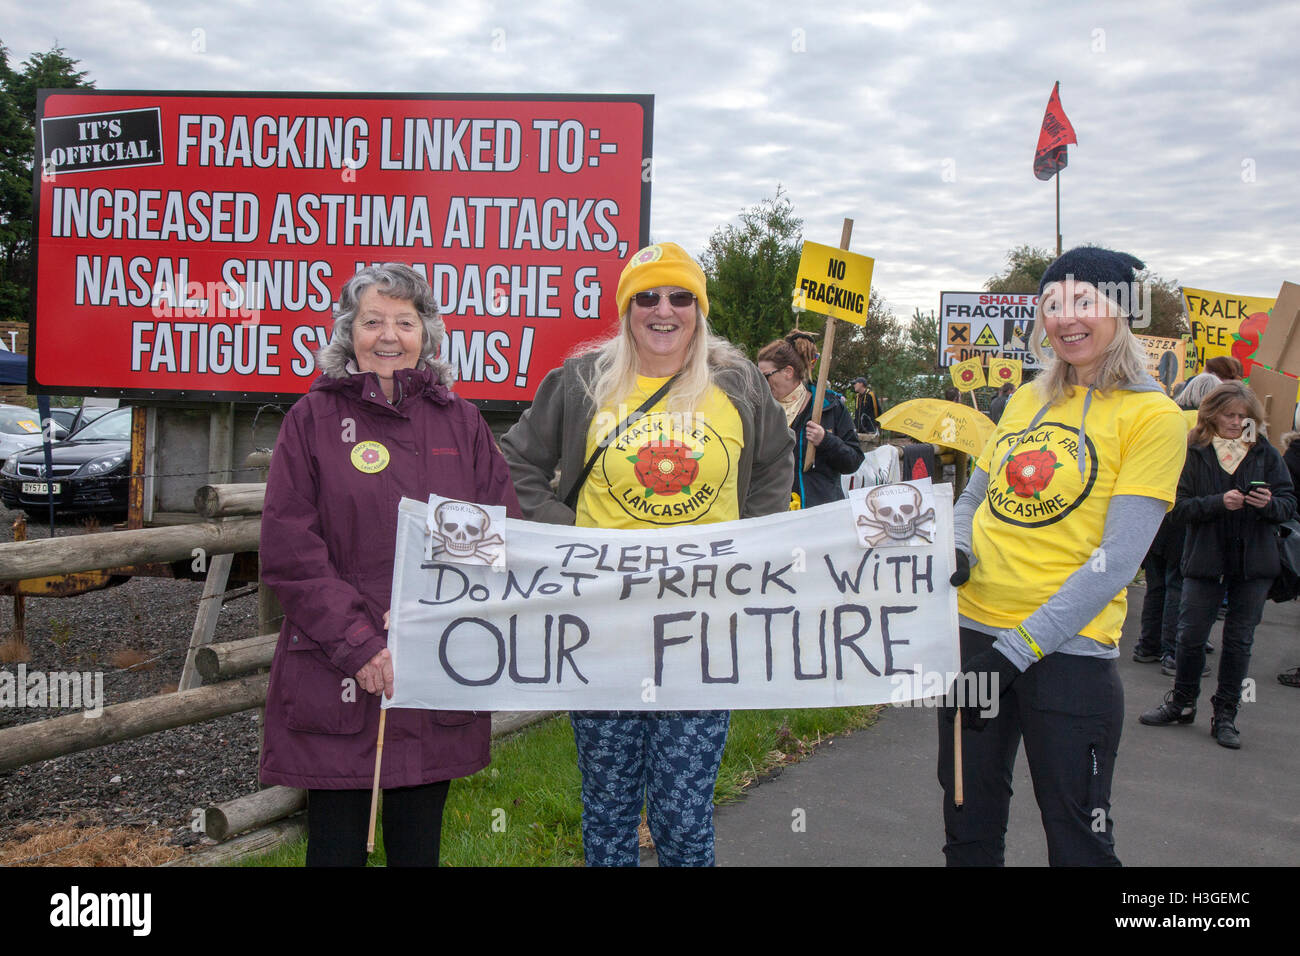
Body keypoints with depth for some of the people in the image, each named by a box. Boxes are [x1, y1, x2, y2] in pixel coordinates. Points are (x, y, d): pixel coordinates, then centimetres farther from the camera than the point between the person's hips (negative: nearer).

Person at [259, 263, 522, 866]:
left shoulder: (460, 421, 9)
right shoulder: (314, 418, 2)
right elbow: (288, 549, -5)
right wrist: (358, 644, -14)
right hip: (334, 678, -2)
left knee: (419, 844, 13)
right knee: (337, 845, 6)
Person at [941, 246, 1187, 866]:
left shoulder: (1152, 415, -7)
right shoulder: (1028, 400, 10)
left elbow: (1118, 559, -14)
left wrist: (1016, 649, -19)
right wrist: (953, 554, -4)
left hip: (1067, 652, -5)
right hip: (972, 627, 5)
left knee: (1078, 842, 8)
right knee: (968, 831, 17)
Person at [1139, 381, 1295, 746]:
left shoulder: (1266, 454, 3)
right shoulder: (1194, 453, -2)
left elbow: (1289, 504, 2)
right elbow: (1179, 508, -8)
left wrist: (1269, 504, -20)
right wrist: (1219, 502, -23)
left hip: (1253, 564, 1)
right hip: (1205, 561, -1)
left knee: (1239, 640, 7)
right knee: (1190, 634, 3)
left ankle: (1225, 715, 18)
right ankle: (1182, 702, 23)